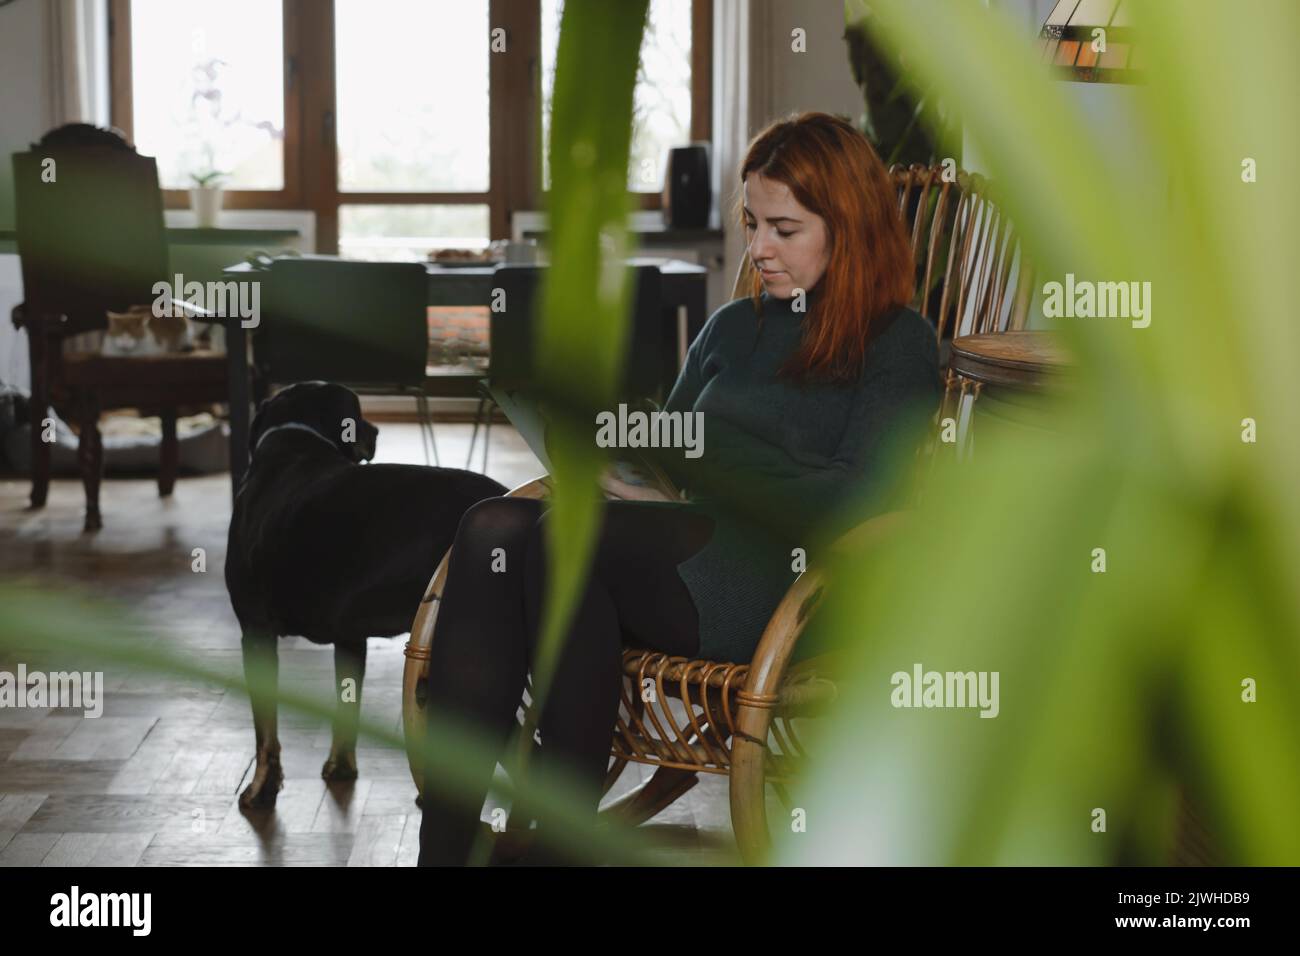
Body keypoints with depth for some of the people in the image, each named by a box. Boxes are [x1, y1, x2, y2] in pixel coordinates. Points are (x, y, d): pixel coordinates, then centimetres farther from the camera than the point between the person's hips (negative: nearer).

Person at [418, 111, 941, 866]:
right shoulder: (734, 327, 25)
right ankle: (445, 839, -33)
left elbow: (854, 499, -8)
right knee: (493, 527, -23)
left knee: (568, 534, -31)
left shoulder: (899, 344, 5)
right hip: (689, 553, 6)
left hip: (791, 584, -6)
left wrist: (704, 460, -14)